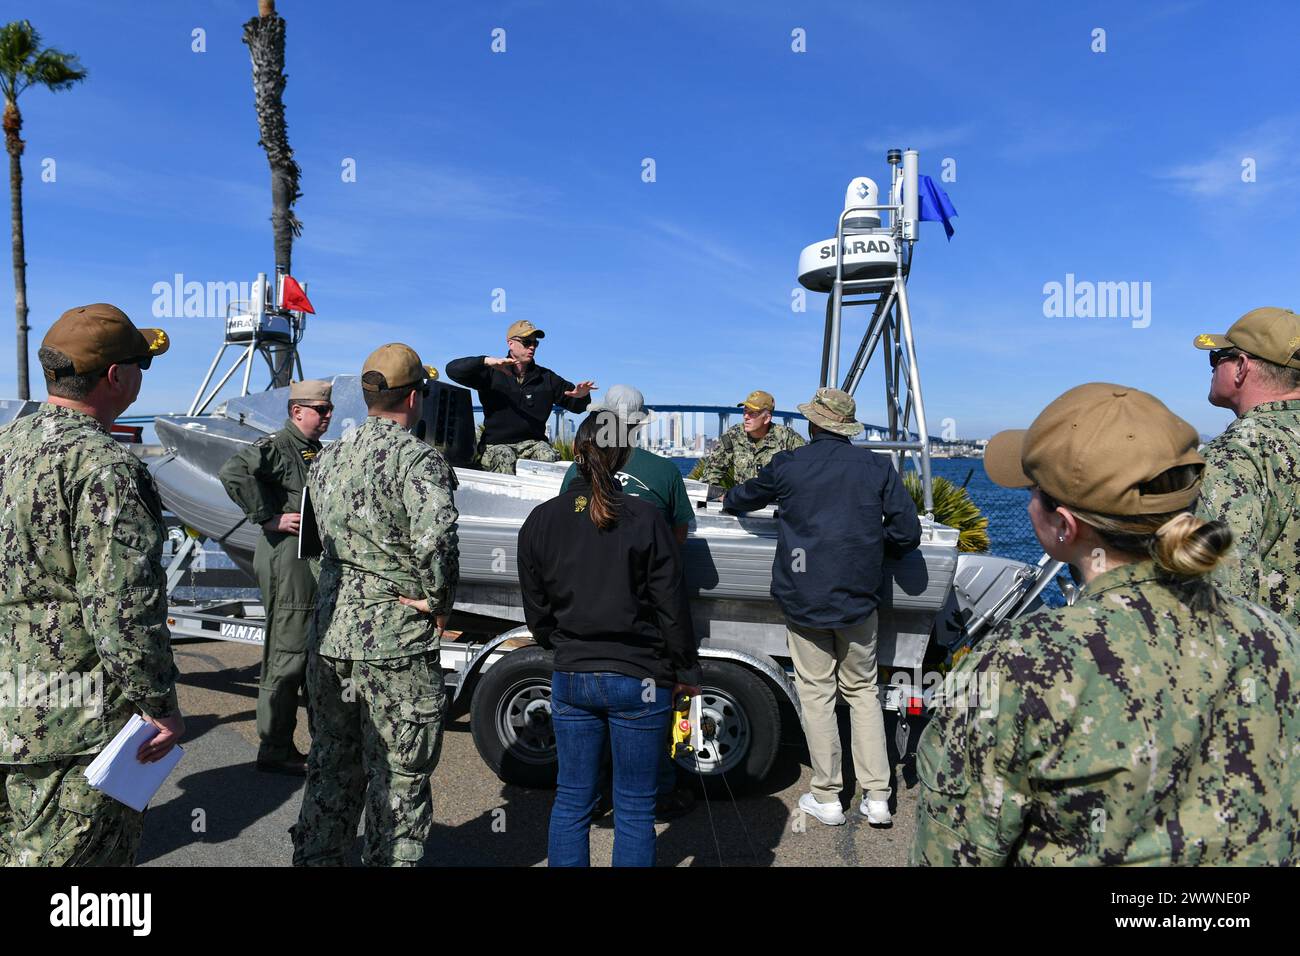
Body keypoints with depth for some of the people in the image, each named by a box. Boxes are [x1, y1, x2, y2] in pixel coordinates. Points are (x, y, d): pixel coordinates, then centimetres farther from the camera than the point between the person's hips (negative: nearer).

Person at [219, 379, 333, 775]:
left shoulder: (316, 451, 17)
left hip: (317, 562, 9)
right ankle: (274, 750, 7)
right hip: (288, 560, -9)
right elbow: (232, 473, -28)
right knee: (286, 656, -4)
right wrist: (269, 518, -23)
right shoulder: (277, 446, -11)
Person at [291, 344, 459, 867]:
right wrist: (439, 600, -17)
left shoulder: (327, 458, 8)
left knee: (330, 765, 21)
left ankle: (314, 856, 34)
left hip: (328, 636, 7)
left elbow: (323, 535, 16)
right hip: (394, 646, -7)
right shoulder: (419, 458, -15)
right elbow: (435, 539, -31)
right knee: (398, 779, 8)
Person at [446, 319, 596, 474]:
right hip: (496, 445, -2)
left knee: (549, 457, -32)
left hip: (533, 442, 2)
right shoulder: (492, 374, 4)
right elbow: (452, 369, -7)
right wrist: (487, 361, -22)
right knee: (506, 458, -37)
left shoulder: (546, 378, 15)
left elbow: (577, 406, 19)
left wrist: (581, 396, -8)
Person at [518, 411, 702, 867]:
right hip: (639, 680, -3)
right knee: (634, 808, 9)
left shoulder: (540, 521, -2)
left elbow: (536, 614, 5)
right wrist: (686, 671, 4)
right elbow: (672, 607, -8)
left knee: (571, 800, 16)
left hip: (571, 678, 3)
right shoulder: (643, 518, -12)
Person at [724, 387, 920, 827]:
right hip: (858, 599, 2)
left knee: (816, 693, 8)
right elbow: (908, 534, -2)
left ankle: (827, 798, 16)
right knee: (862, 691, 13)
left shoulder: (788, 465, -3)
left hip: (803, 600, -2)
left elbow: (745, 497, 16)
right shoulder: (878, 467, 0)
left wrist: (728, 500, 39)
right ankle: (877, 798, 15)